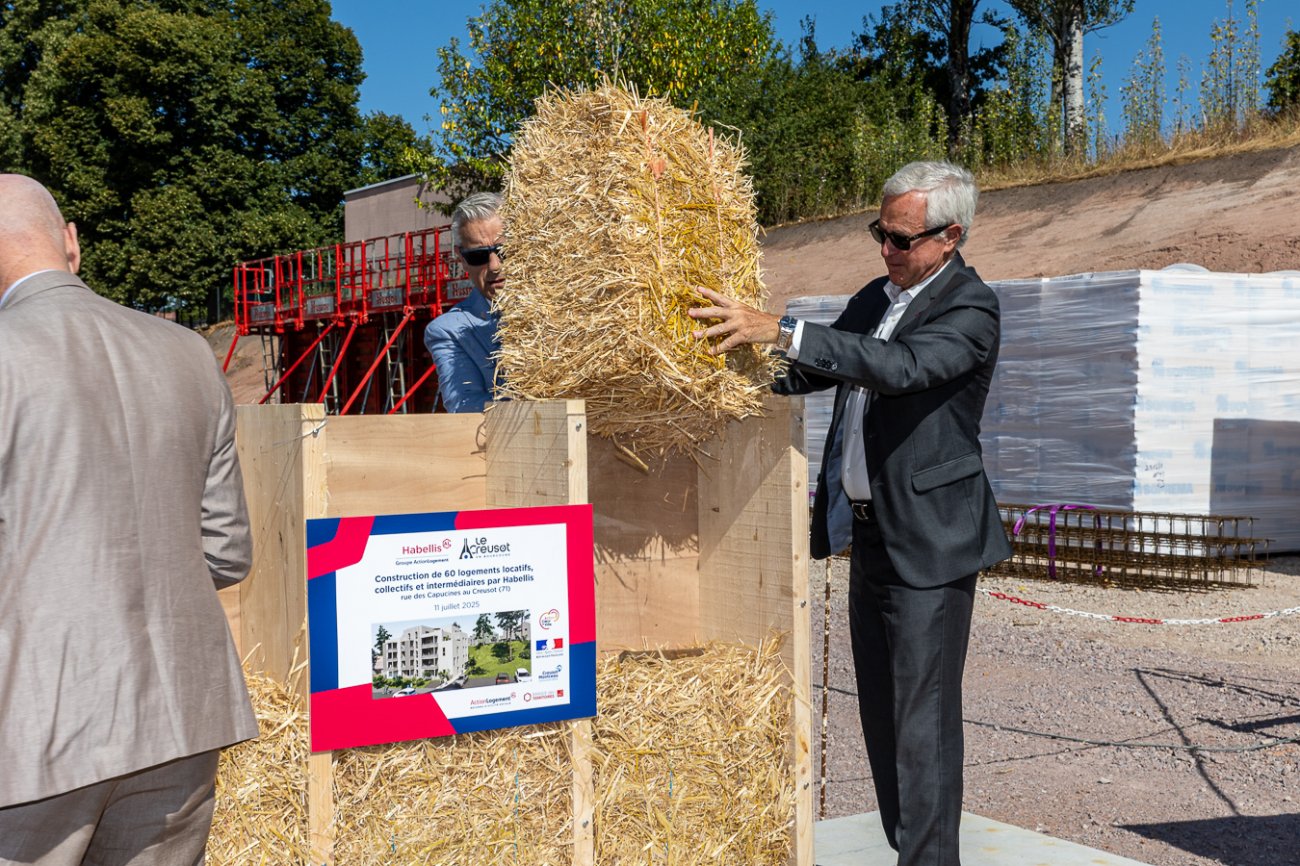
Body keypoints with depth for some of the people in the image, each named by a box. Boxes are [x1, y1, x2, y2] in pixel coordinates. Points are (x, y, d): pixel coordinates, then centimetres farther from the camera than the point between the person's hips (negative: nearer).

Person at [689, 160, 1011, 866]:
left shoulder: (970, 307, -12)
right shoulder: (873, 299, 12)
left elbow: (902, 366, -30)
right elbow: (812, 373, 22)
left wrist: (780, 330, -36)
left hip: (928, 540, -8)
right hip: (868, 532, 8)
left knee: (923, 718, -6)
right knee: (881, 713, 14)